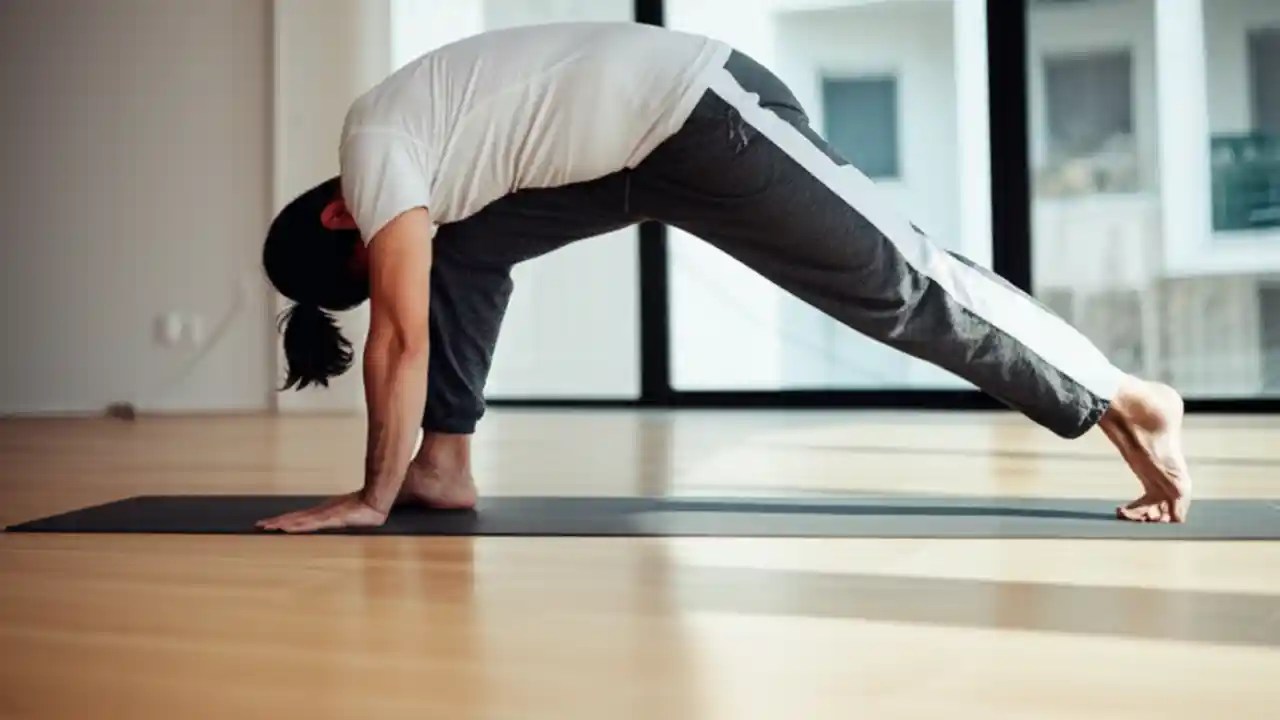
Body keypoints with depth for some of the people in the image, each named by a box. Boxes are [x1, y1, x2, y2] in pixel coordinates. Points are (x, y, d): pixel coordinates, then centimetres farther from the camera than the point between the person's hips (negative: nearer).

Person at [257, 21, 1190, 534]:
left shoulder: (373, 149, -8)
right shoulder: (407, 144, 17)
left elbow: (402, 336, -12)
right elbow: (427, 303, 23)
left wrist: (373, 498, -6)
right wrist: (419, 465, 26)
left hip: (702, 112, -10)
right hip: (646, 139, 10)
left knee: (899, 283, -7)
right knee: (459, 248, 10)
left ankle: (1127, 401, 2)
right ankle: (447, 465, 13)